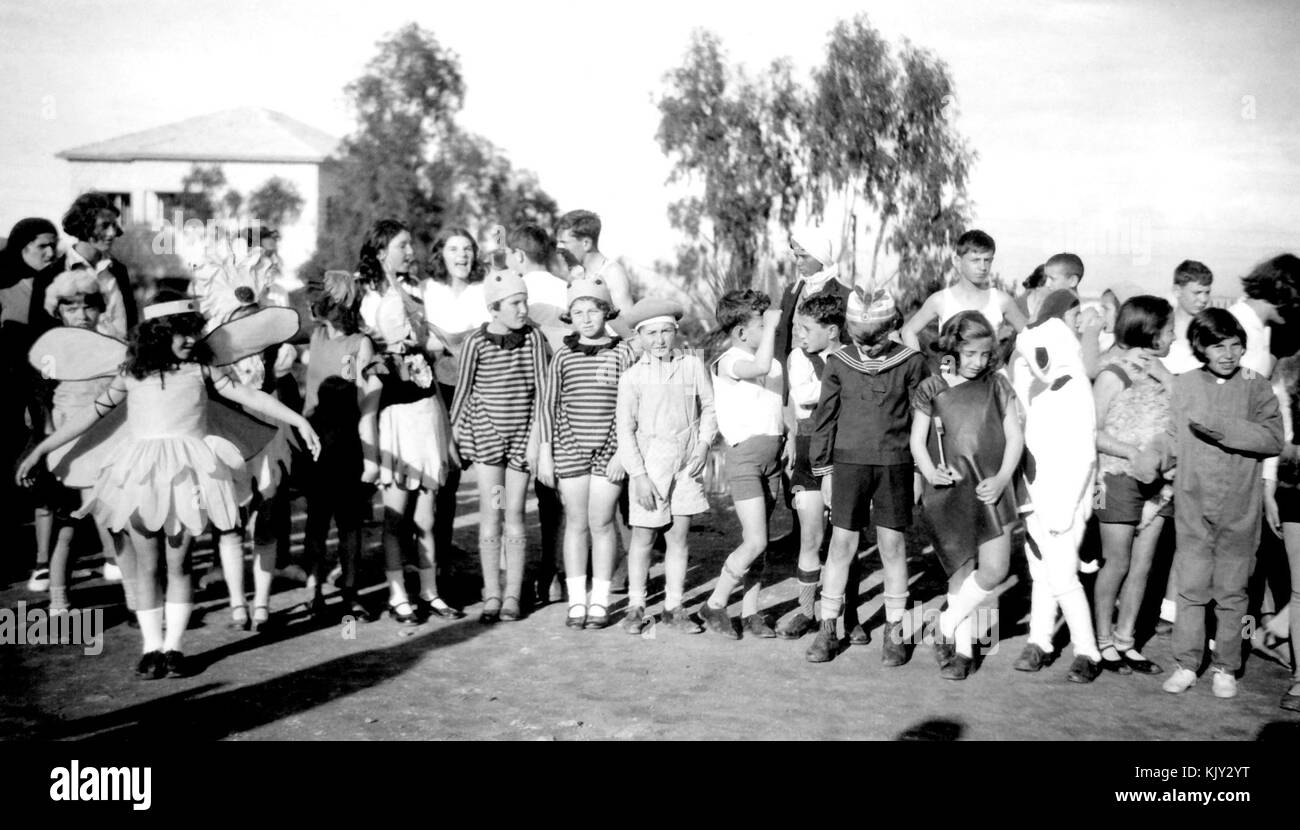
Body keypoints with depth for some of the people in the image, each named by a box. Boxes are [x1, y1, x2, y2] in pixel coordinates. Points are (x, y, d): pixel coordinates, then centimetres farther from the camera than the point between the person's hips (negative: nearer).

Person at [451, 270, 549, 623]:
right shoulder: (476, 343, -6)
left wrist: (536, 436, -8)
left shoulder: (534, 339, -4)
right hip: (485, 432, -1)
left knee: (514, 515, 3)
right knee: (490, 513, 0)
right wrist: (454, 434, 6)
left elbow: (541, 389, -3)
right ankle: (491, 596, 8)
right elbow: (464, 391, 2)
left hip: (521, 433, 1)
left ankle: (513, 596, 11)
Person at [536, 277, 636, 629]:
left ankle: (600, 601, 13)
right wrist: (545, 453, 4)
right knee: (576, 523, 6)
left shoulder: (622, 352, 0)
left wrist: (623, 451, -7)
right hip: (570, 447, 2)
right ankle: (576, 602, 14)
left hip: (610, 449, -2)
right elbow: (549, 405, 8)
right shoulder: (563, 356, 5)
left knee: (602, 523, 1)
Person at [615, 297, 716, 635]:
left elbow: (709, 409, 11)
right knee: (643, 537, 6)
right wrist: (639, 475, -9)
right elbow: (625, 429, -4)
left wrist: (703, 446, -3)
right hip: (648, 465, -1)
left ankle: (674, 608, 16)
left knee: (678, 537, 6)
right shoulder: (632, 376, -4)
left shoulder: (693, 366, 1)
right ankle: (636, 607, 20)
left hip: (685, 466, 2)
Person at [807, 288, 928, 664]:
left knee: (892, 545, 3)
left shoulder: (911, 363, -1)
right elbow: (825, 418, 6)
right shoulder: (839, 363, 1)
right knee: (842, 544, 2)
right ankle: (828, 629, 11)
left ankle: (894, 633, 13)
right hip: (849, 462, 1)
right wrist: (824, 470, 5)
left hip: (895, 464, 0)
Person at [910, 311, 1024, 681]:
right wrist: (929, 471, -16)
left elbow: (1015, 436, 7)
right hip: (949, 489, -2)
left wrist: (1002, 477, -7)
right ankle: (962, 649, 14)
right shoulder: (931, 389, 3)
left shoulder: (996, 384, 7)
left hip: (990, 487, 2)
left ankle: (943, 626, 13)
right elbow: (917, 441, 4)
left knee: (994, 569, -7)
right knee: (962, 569, 0)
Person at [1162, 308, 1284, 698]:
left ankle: (1225, 668, 19)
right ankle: (1186, 664, 15)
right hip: (1193, 505, 1)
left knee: (1232, 592, 7)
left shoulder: (1256, 387, -1)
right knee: (1190, 588, 4)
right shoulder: (1182, 385, 4)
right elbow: (1171, 437, 10)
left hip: (1240, 509, -1)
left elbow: (1274, 440, -11)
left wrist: (1222, 427, -19)